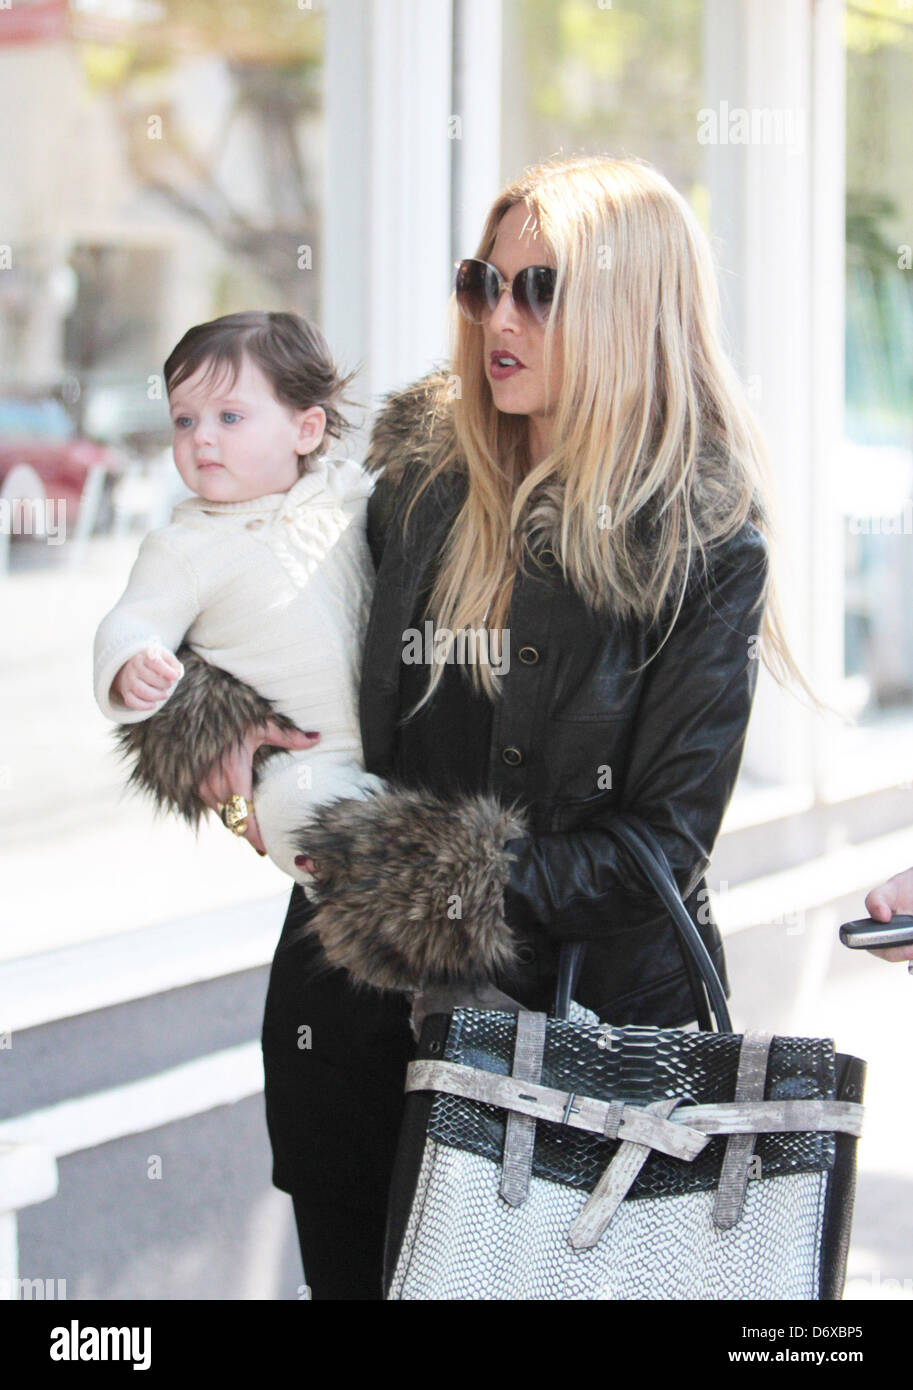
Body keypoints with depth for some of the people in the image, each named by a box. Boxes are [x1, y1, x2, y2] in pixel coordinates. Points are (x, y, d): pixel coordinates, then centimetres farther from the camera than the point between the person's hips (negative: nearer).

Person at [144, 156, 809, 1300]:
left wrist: (440, 886, -18)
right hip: (363, 1017, 4)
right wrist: (239, 724, -2)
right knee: (355, 1276, 14)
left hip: (592, 1024, -4)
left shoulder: (707, 547, -10)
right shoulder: (420, 473, 3)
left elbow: (666, 844, -13)